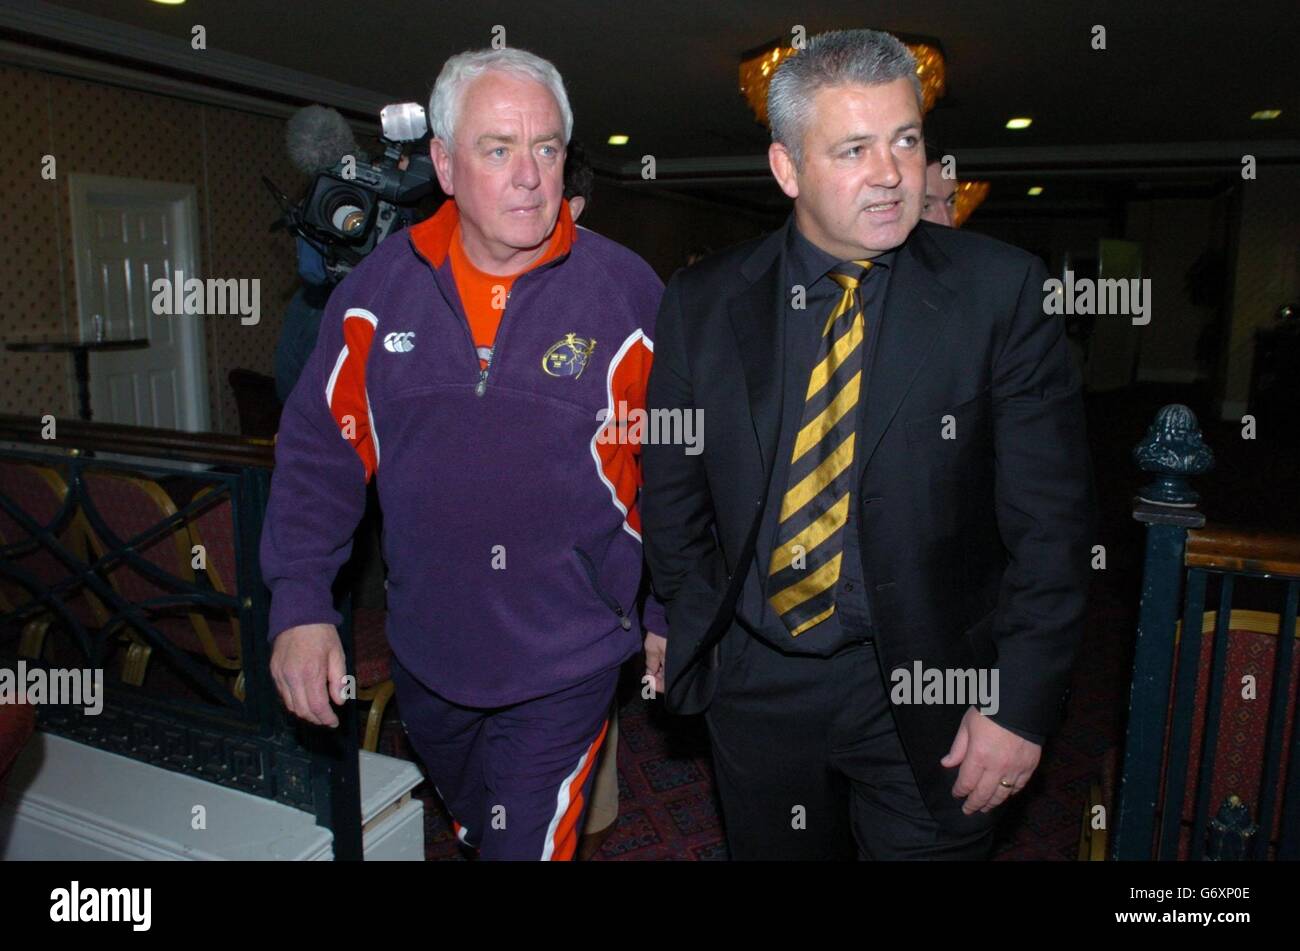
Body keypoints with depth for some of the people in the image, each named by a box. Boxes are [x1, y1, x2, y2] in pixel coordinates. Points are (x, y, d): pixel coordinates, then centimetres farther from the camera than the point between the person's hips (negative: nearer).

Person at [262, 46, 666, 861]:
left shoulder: (626, 291, -12)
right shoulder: (381, 287, -5)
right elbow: (320, 449, 0)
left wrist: (667, 621, -2)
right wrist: (301, 603, -5)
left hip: (566, 663, -3)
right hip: (426, 652, 4)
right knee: (470, 826, 29)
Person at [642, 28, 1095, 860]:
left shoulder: (1001, 291, -10)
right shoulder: (703, 301, -4)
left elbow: (1051, 521, -9)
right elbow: (672, 487, 5)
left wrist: (1024, 702, -11)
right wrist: (672, 620, 10)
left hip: (928, 692, -1)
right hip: (753, 682, 2)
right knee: (770, 850, 21)